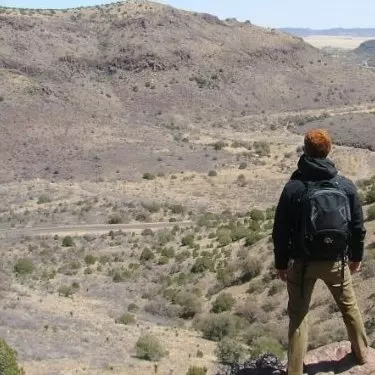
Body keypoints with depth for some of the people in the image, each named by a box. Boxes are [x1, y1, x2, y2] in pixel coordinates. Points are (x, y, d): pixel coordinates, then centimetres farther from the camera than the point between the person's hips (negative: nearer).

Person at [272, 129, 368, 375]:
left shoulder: (293, 187, -14)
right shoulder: (346, 186, -7)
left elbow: (281, 231, -9)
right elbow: (358, 226, 2)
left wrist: (281, 263, 4)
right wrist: (356, 256, 17)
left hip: (303, 262, -2)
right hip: (336, 261, 2)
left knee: (298, 315, 11)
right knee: (349, 306, 25)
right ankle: (361, 353, 42)